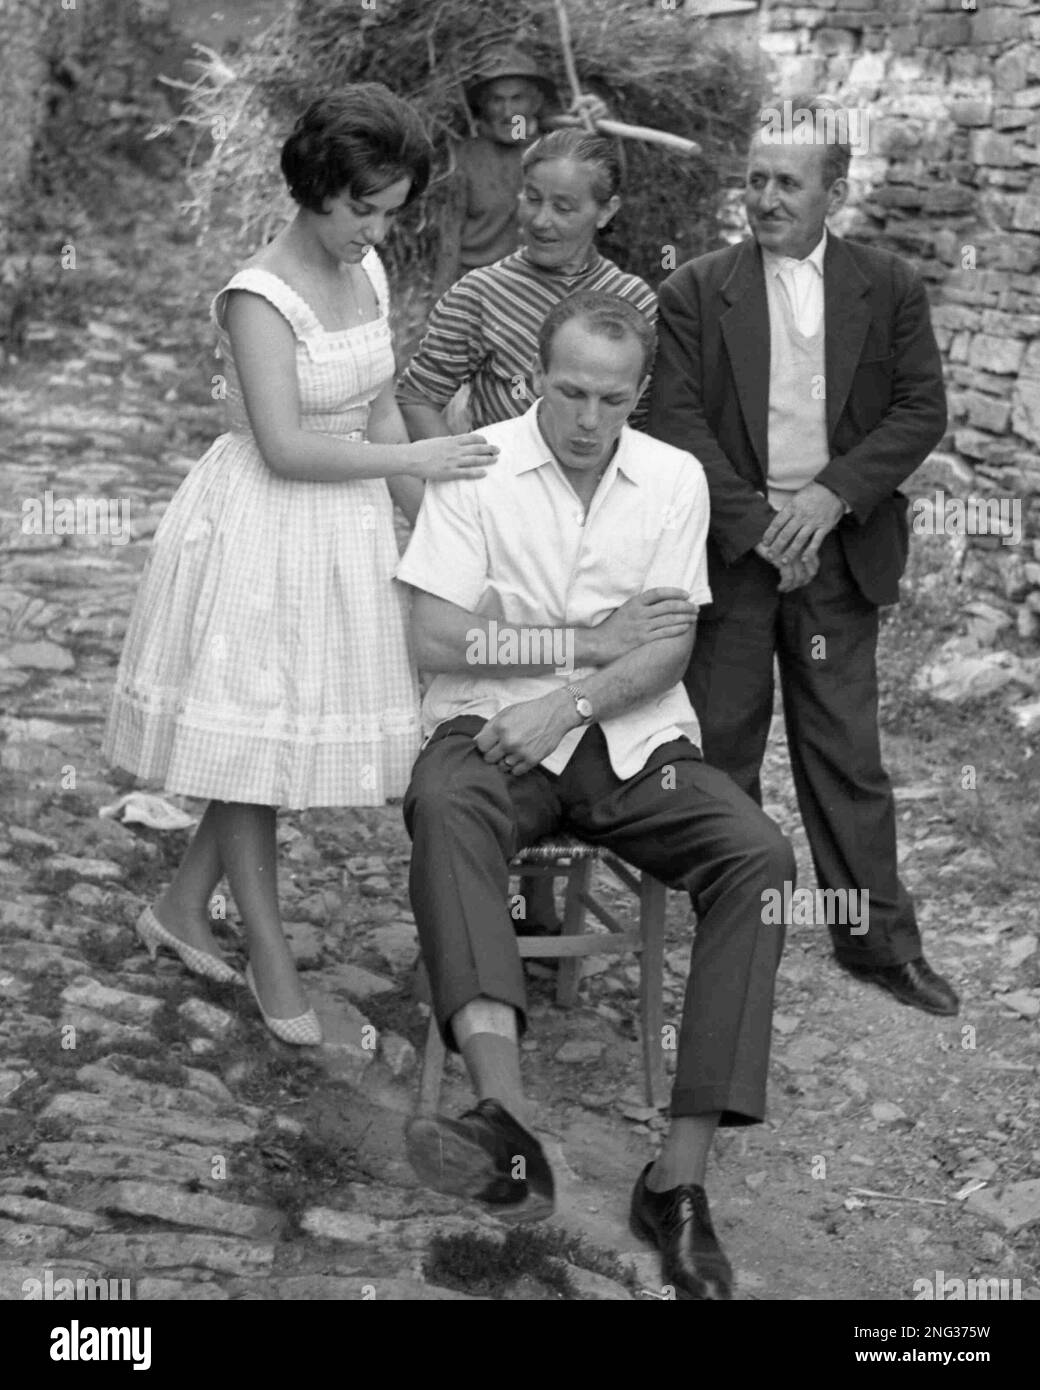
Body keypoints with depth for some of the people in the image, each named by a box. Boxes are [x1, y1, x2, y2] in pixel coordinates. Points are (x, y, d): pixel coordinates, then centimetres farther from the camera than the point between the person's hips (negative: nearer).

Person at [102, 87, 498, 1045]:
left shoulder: (369, 272, 4)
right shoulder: (260, 297, -19)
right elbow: (285, 448, -23)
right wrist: (413, 461, -18)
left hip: (345, 529, 8)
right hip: (263, 533, -7)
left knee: (277, 737, 14)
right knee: (253, 740, 5)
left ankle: (182, 908, 32)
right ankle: (271, 958, 17)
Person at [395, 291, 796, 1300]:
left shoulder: (675, 479, 7)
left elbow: (669, 651, 0)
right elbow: (436, 638, -7)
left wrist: (564, 702, -16)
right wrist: (592, 641, -6)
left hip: (634, 737, 2)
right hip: (497, 726, -2)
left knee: (758, 854, -25)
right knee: (442, 809, -37)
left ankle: (680, 1178, -25)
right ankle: (506, 1120, -52)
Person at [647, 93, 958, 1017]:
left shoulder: (889, 289, 4)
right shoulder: (696, 292, 1)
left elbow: (922, 410, 0)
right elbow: (677, 422, -5)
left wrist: (833, 494, -13)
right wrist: (755, 522, -13)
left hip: (840, 551, 0)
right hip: (730, 550, 0)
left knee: (846, 750, 6)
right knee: (721, 748, 7)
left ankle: (877, 935, 16)